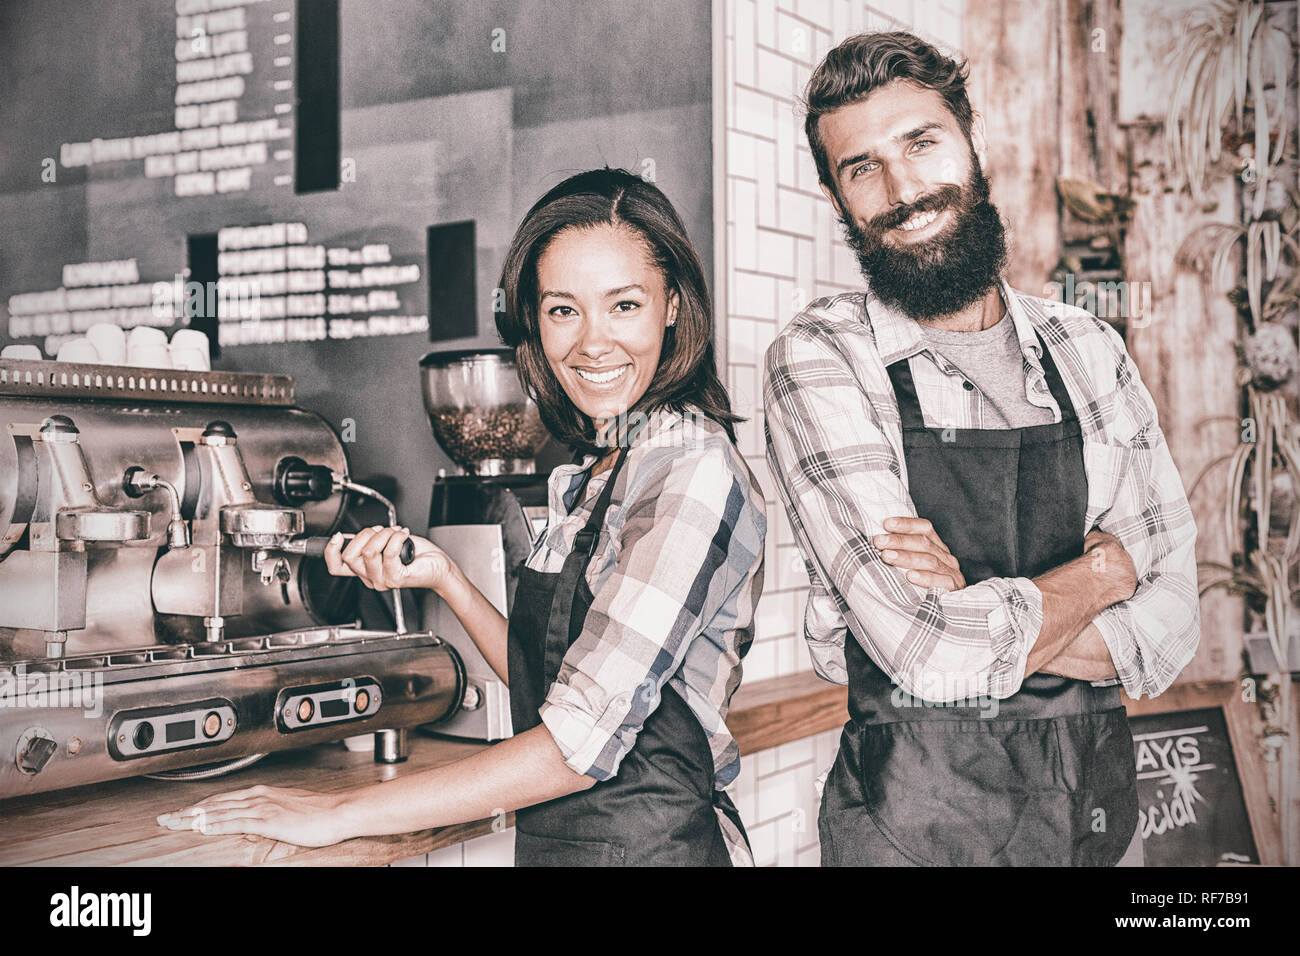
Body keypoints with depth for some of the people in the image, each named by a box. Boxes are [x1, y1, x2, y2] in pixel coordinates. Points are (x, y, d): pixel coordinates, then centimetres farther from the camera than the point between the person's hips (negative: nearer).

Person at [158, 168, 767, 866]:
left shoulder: (695, 469, -18)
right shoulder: (593, 476, 8)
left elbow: (584, 740, -23)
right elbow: (542, 681, 10)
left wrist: (342, 814, -19)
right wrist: (440, 578, -3)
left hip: (646, 844, -7)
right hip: (555, 840, 7)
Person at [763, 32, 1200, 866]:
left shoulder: (1090, 350, 2)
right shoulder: (819, 362, -13)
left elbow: (1171, 623, -2)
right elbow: (936, 651, -22)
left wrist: (983, 617, -18)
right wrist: (1102, 569, -7)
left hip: (1103, 806, 4)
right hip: (917, 820, -4)